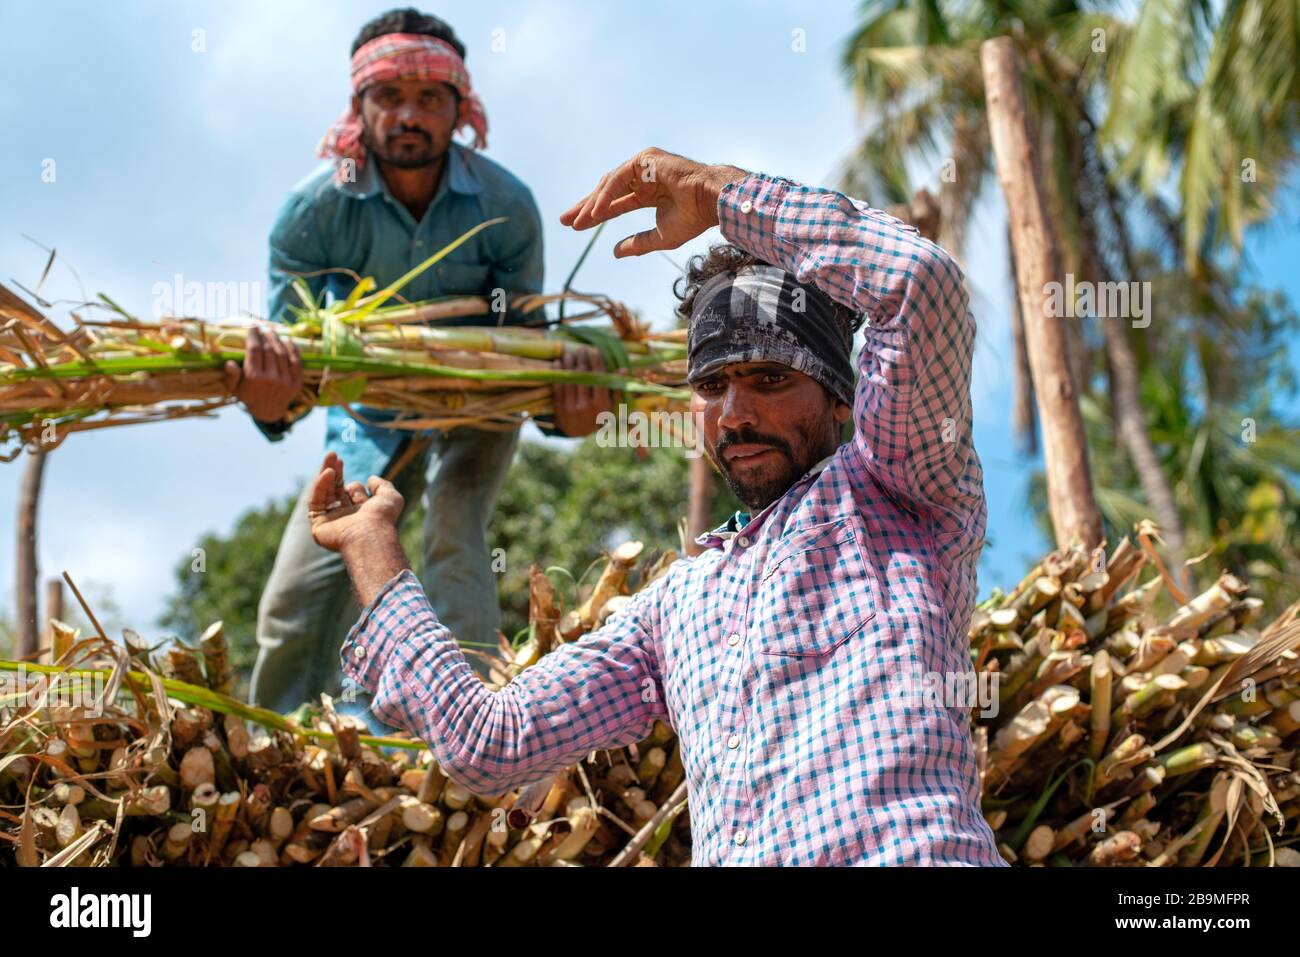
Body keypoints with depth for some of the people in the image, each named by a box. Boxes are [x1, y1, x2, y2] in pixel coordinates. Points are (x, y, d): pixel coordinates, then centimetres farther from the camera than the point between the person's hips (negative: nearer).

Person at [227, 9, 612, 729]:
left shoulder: (505, 204, -23)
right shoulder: (315, 207, -23)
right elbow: (283, 342, -24)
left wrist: (565, 408, -40)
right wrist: (270, 403, -50)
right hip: (369, 416, 1)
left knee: (455, 536, -28)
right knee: (294, 605, -2)